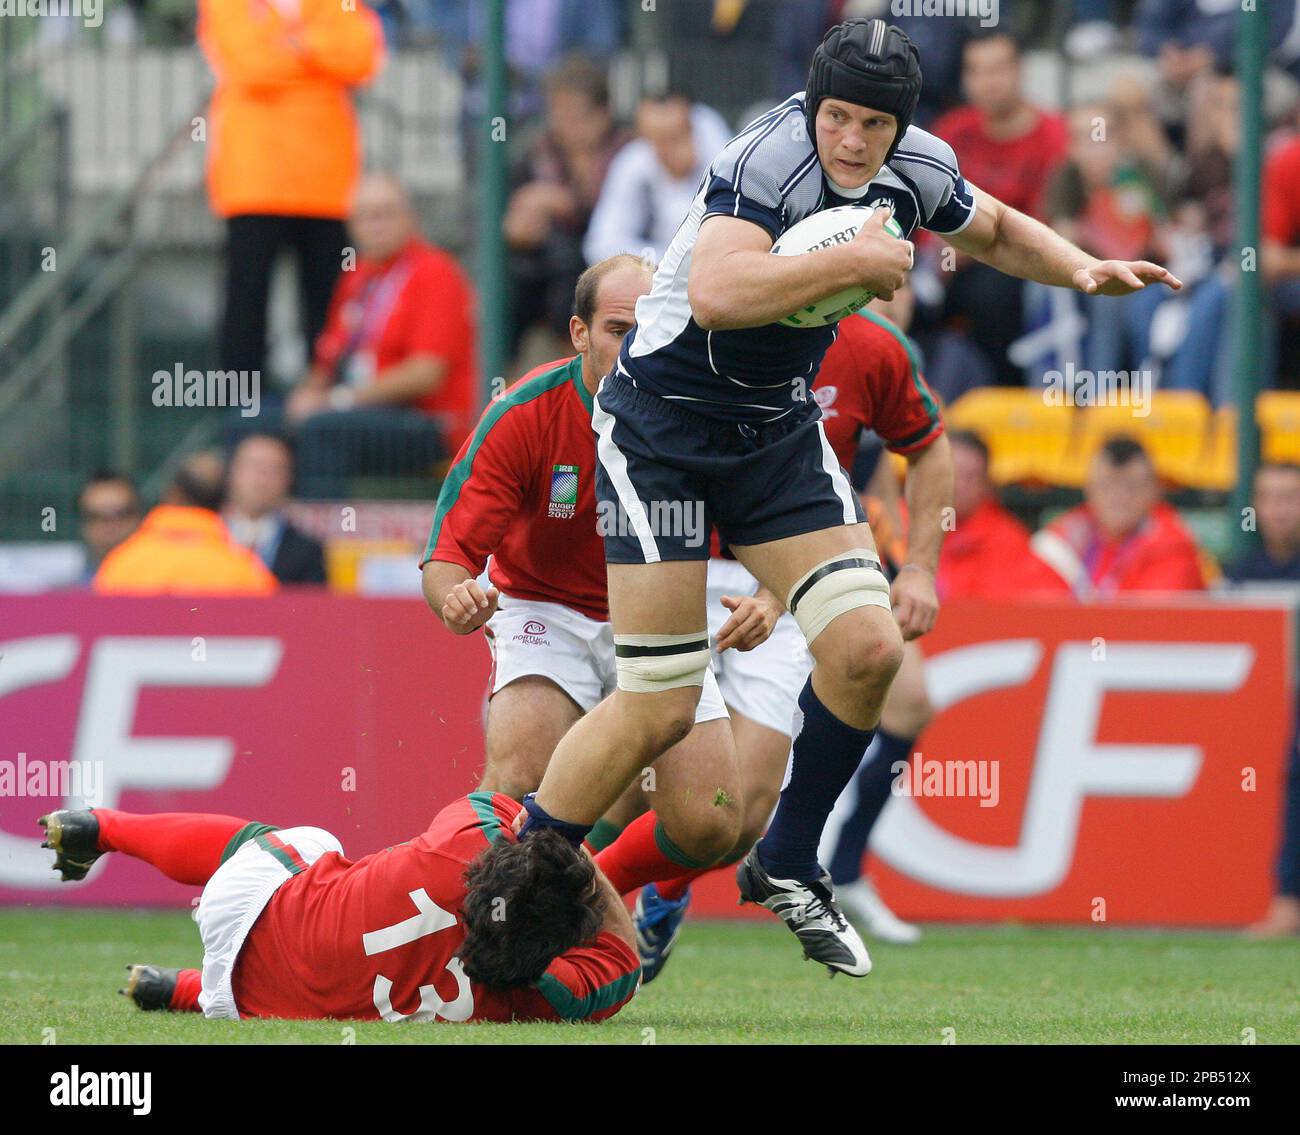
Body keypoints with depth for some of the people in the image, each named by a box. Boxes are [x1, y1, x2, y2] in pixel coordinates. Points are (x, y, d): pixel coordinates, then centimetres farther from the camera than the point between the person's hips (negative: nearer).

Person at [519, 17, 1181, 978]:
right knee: (661, 709, -10)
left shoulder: (917, 170, -4)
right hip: (659, 423, -7)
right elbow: (716, 293, -43)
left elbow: (996, 230, 20)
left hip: (779, 426, 7)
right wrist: (859, 260, -37)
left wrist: (1080, 271, 2)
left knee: (869, 648, -8)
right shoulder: (771, 159, -26)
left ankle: (786, 866, 14)